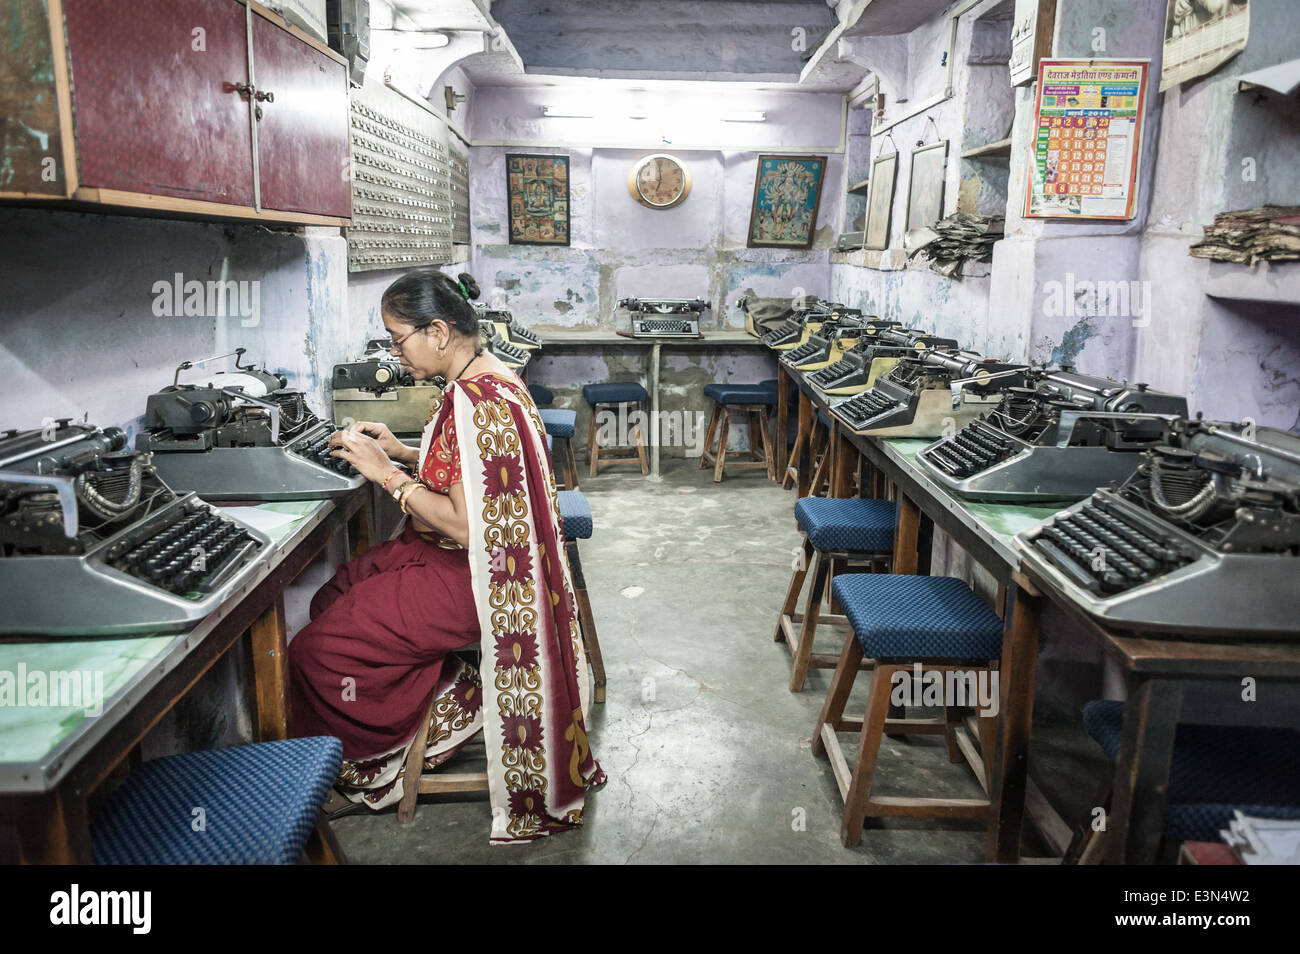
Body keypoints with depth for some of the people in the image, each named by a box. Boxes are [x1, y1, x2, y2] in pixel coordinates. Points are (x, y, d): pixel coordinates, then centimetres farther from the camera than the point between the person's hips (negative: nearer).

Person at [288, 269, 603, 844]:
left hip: (469, 577, -11)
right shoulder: (486, 376, 6)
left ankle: (365, 774, 14)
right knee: (331, 598, 12)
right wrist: (403, 451, 7)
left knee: (314, 651, -9)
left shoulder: (477, 402, -26)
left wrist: (387, 474, -19)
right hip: (463, 560, 11)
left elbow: (466, 525, -27)